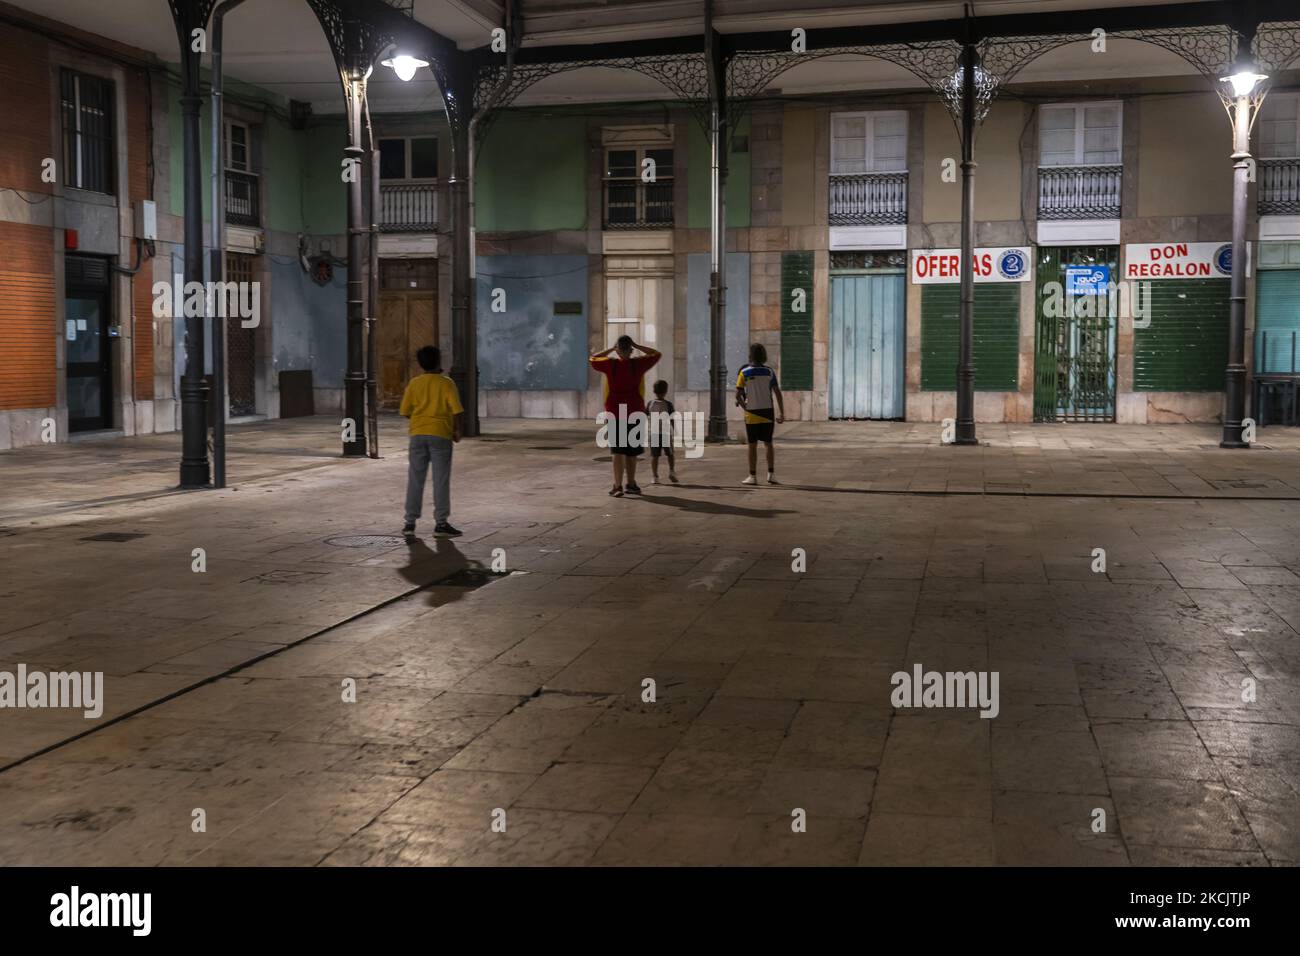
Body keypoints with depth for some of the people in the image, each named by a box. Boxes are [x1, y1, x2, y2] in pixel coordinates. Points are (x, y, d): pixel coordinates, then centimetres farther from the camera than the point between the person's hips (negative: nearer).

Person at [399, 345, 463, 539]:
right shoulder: (446, 383, -5)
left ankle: (410, 522, 5)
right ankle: (441, 523, 4)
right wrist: (457, 430, 2)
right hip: (441, 435, -3)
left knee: (415, 479, 6)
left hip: (418, 435, 3)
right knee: (441, 480, 3)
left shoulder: (414, 383, 3)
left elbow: (405, 411, 4)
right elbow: (456, 410, -12)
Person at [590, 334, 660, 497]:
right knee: (631, 451, 12)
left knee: (617, 450, -1)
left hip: (615, 413, -1)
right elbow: (656, 354, 10)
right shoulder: (638, 364, -5)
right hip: (635, 412, 1)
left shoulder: (610, 364, -5)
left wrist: (611, 349, 11)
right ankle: (631, 484, 22)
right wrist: (636, 346, 7)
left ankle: (618, 485, -10)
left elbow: (592, 359, 13)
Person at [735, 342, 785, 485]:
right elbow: (777, 393, -4)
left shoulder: (744, 373, -6)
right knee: (768, 444, 12)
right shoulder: (769, 372, -1)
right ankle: (771, 474, 6)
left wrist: (745, 407, 7)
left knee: (753, 445, 5)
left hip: (752, 414, -2)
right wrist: (782, 413, -1)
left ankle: (752, 477, 7)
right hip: (767, 413, 2)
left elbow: (738, 395, -9)